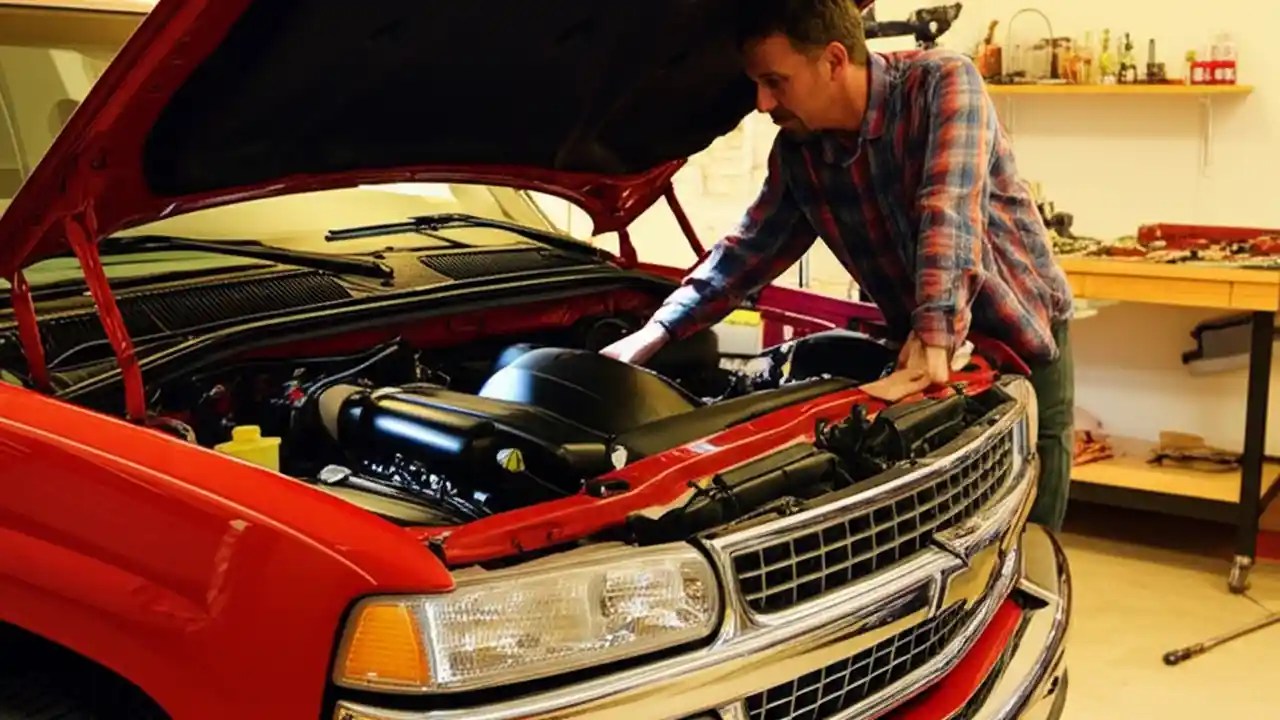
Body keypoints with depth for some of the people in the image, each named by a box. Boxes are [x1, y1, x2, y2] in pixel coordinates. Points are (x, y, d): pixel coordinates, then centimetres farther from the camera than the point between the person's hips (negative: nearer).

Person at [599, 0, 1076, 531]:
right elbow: (749, 249, 5)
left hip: (1020, 340, -4)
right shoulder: (797, 151, -4)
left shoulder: (941, 83, -20)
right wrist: (652, 336, -3)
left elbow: (950, 209, -33)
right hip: (918, 349, 5)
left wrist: (935, 333, -45)